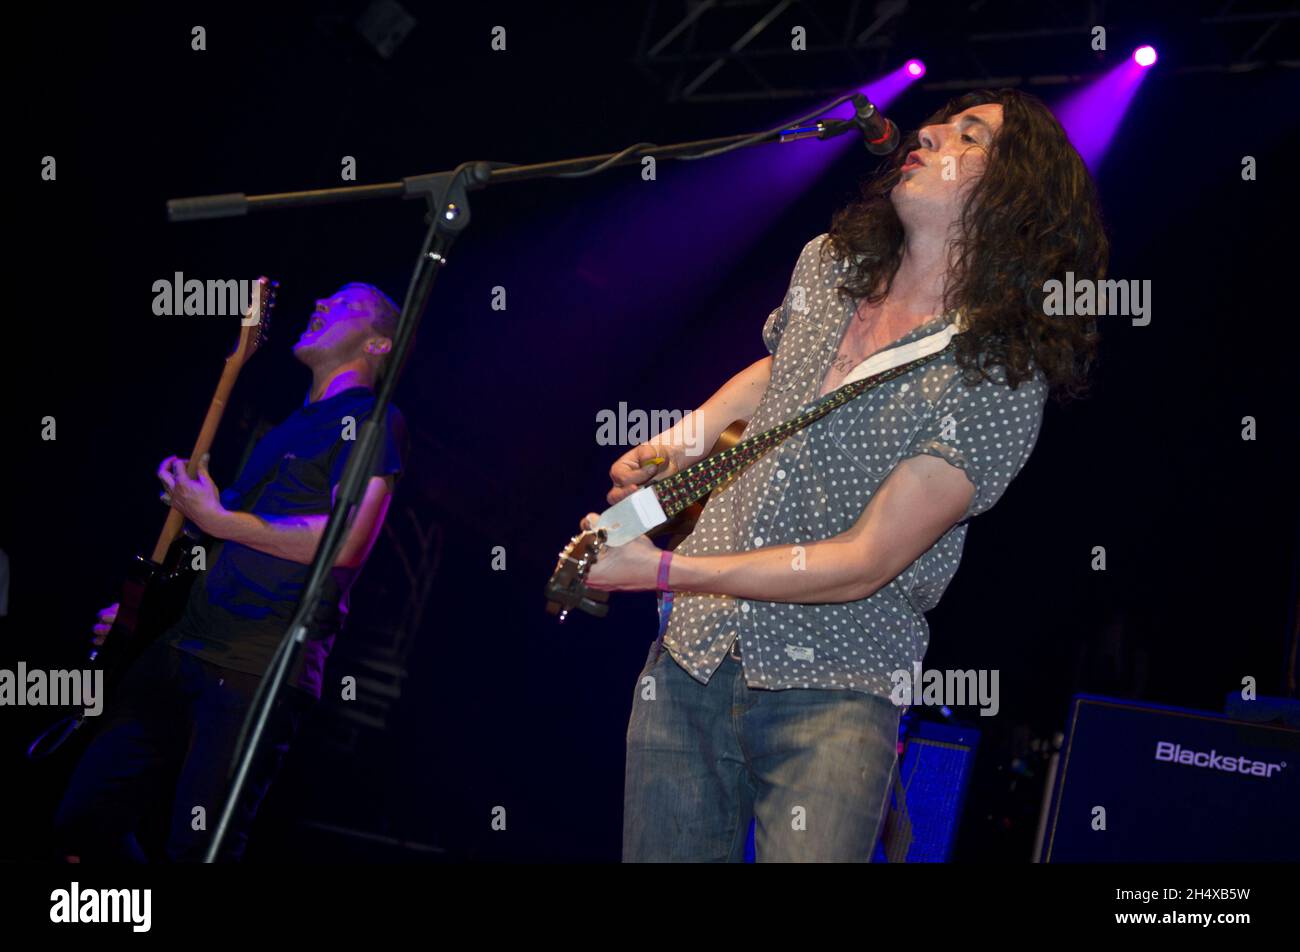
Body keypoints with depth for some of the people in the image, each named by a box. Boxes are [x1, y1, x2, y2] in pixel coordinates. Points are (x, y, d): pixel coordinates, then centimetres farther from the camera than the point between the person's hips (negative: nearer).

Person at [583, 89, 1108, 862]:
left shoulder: (1001, 381, -17)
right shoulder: (828, 264, 5)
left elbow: (864, 563, -20)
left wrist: (665, 571, -22)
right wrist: (679, 443, 10)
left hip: (833, 690, -5)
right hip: (690, 657, 6)